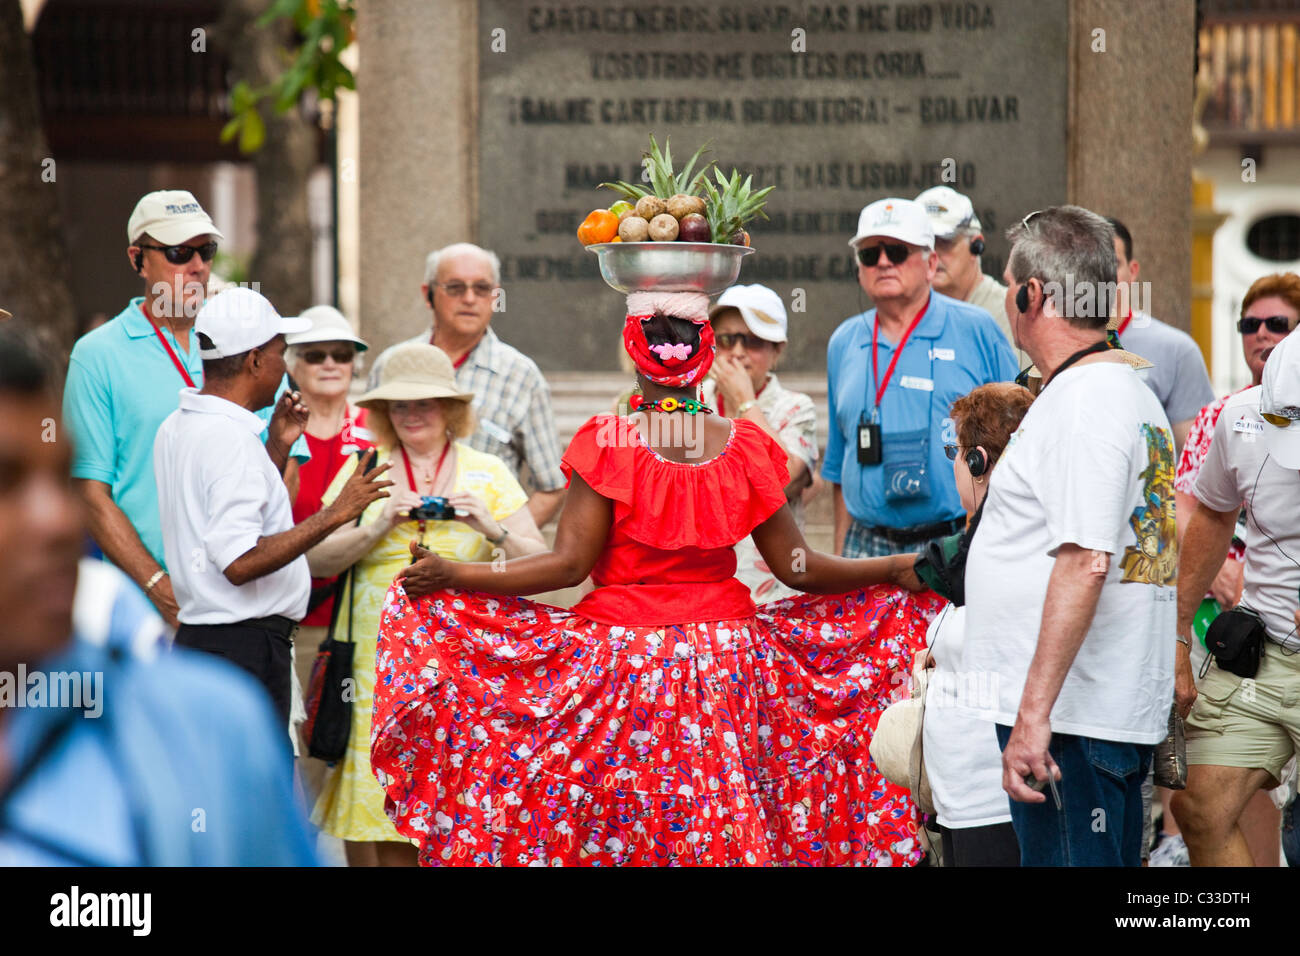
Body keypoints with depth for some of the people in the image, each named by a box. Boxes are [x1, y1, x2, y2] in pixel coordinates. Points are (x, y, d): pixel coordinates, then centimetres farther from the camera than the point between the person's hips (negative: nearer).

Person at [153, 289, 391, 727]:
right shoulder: (231, 440, -18)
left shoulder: (176, 428, 13)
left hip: (197, 633, 10)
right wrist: (334, 514, -22)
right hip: (245, 647, -10)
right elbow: (241, 562, -25)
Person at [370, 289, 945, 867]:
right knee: (725, 824, 10)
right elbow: (795, 566, 0)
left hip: (621, 658, -2)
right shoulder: (743, 447, -3)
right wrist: (897, 569, 14)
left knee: (615, 825, 5)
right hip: (724, 661, 3)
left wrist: (448, 574, -10)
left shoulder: (609, 444, -11)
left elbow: (568, 564, -13)